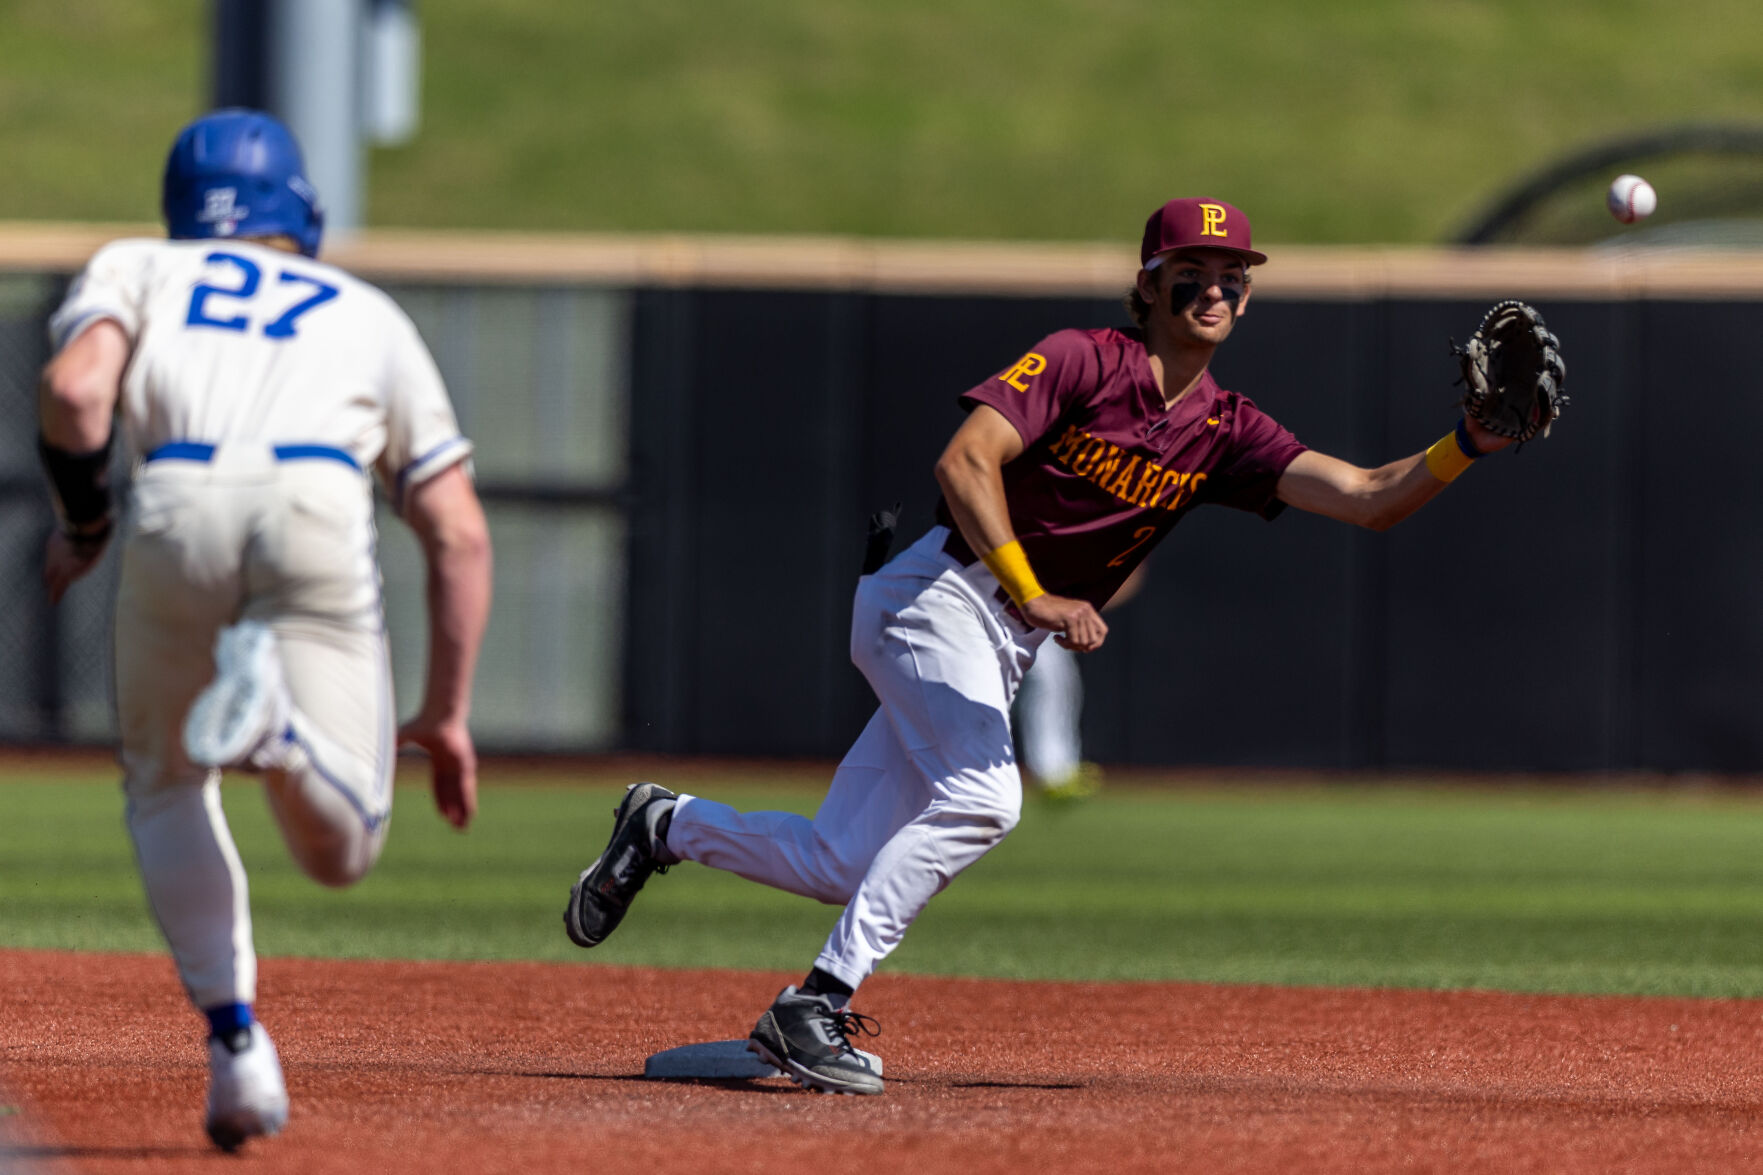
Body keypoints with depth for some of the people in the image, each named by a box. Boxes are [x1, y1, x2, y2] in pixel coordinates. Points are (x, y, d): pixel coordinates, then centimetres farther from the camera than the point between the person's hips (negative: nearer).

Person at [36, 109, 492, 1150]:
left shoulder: (136, 270, 29)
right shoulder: (370, 314, 33)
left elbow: (74, 389, 4)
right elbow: (460, 534, 23)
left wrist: (81, 527, 20)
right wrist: (449, 711, 28)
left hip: (178, 513, 0)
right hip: (319, 515, 0)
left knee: (167, 787, 25)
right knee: (342, 850, 1)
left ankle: (236, 1040, 9)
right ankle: (275, 714, -32)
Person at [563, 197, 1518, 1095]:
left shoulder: (1226, 434, 7)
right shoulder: (1081, 362, -10)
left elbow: (1367, 498, -2)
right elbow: (965, 462, -22)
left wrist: (1467, 448, -18)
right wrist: (1034, 596, -30)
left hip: (1009, 649, 7)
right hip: (944, 590, -7)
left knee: (845, 867, 3)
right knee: (981, 794, -28)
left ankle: (666, 825, 28)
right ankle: (817, 1006, -25)